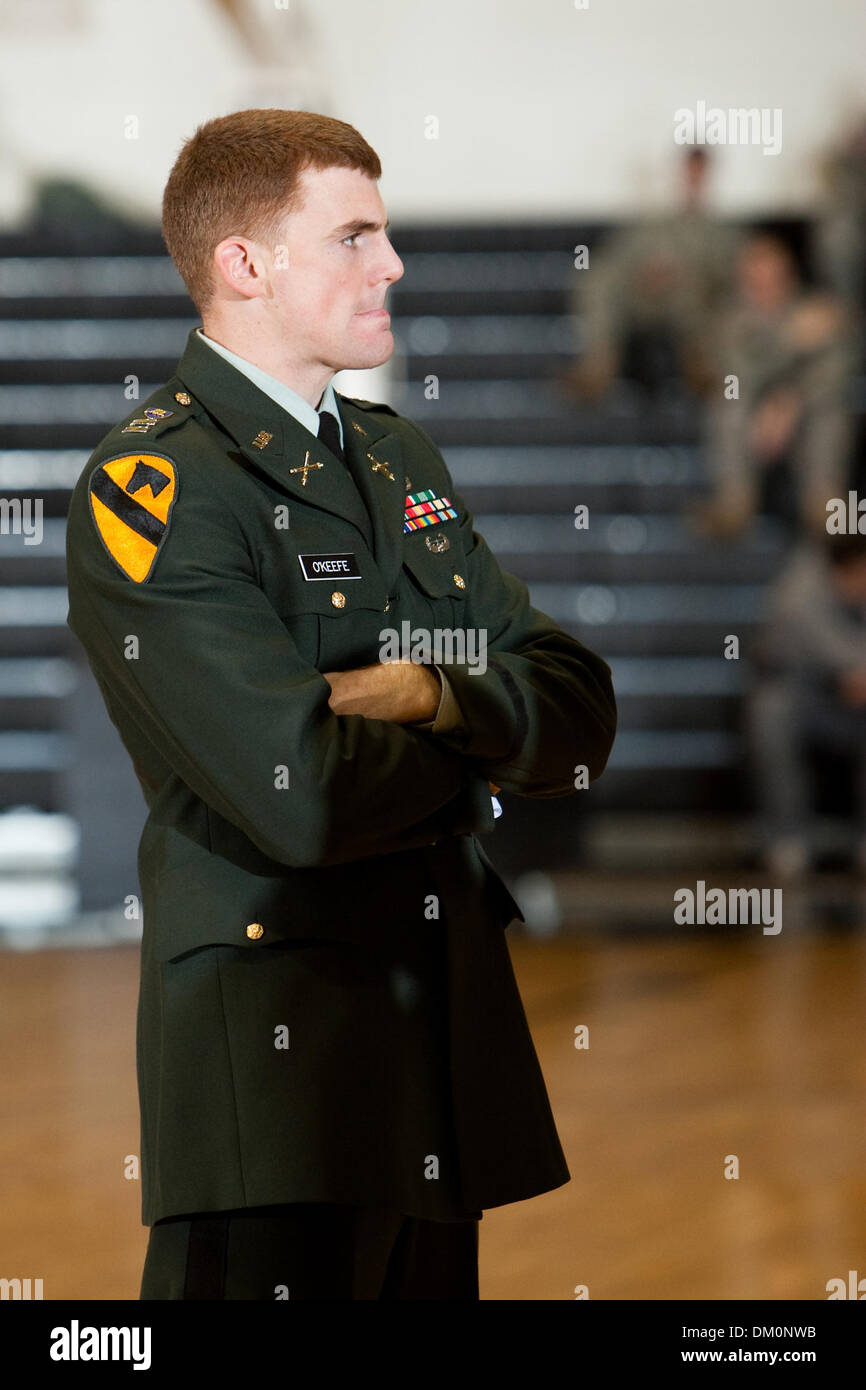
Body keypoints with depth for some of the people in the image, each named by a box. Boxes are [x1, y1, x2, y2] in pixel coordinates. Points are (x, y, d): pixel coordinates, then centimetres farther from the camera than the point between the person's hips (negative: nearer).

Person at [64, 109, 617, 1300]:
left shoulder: (399, 457, 17)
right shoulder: (151, 488, -11)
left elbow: (582, 712, 11)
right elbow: (302, 802, -21)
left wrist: (440, 696, -11)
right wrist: (483, 739, -2)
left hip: (452, 1031, 8)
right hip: (276, 1044, -8)